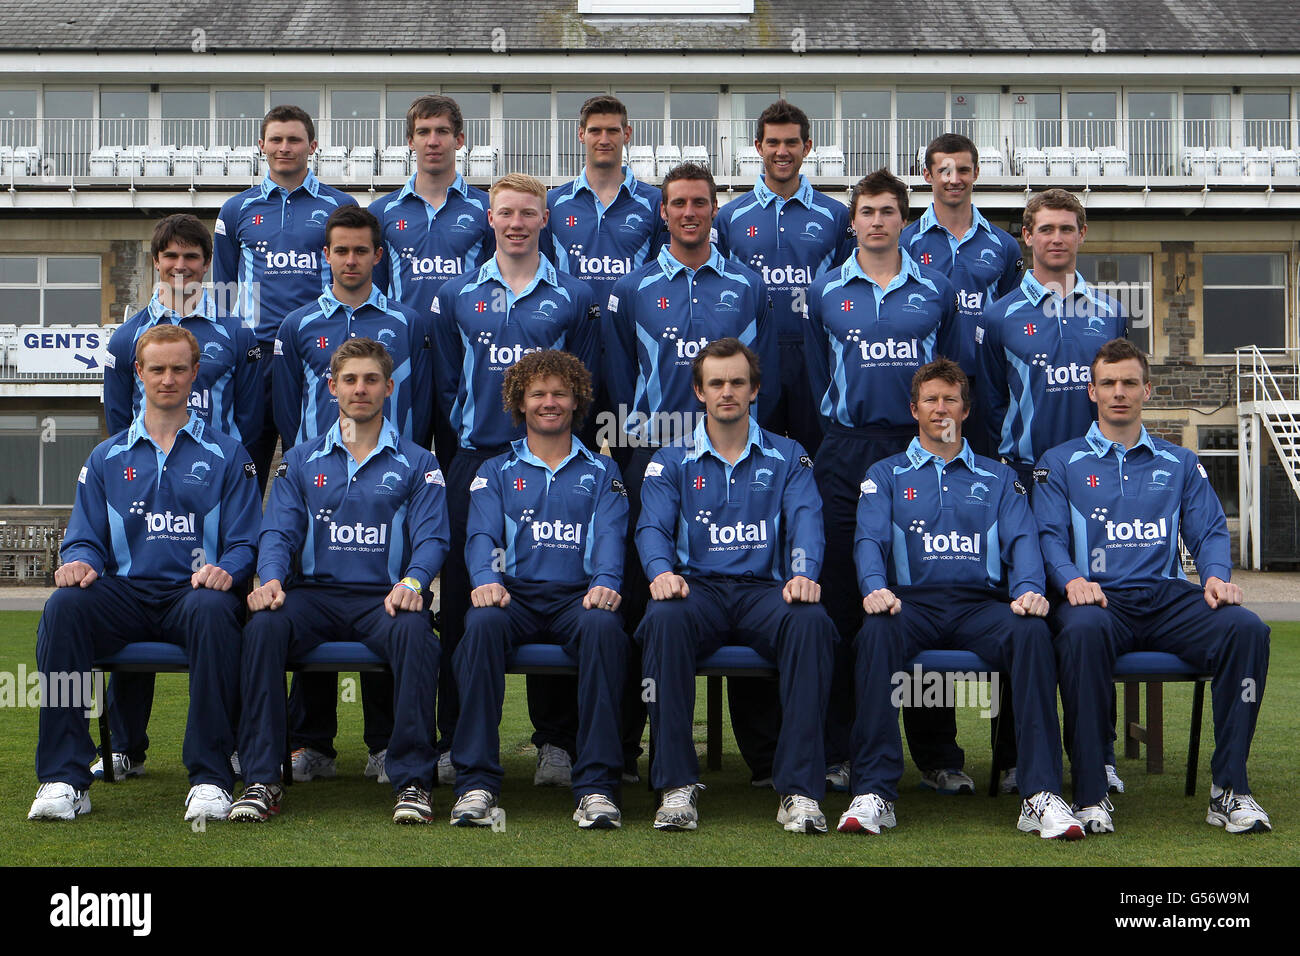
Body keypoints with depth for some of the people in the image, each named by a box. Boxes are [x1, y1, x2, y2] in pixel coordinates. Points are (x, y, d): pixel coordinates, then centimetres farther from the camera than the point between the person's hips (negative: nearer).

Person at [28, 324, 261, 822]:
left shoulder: (226, 455, 15)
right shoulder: (107, 458, 22)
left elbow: (245, 542, 7)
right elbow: (85, 538, 16)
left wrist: (224, 570, -16)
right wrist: (80, 562, -9)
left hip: (193, 592, -2)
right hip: (126, 591, 2)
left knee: (212, 608, -39)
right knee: (63, 606, -31)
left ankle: (210, 777, -35)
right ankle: (63, 777, -29)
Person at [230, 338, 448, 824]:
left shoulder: (416, 464, 12)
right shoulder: (301, 461, 18)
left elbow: (432, 538, 2)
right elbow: (279, 532, 9)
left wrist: (411, 582, -20)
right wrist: (271, 579, -14)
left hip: (383, 598, -1)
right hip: (314, 593, 1)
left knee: (414, 632, -36)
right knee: (264, 626, -31)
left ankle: (412, 779, -29)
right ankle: (262, 779, -26)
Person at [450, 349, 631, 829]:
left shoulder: (601, 471, 21)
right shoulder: (496, 472, 21)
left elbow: (609, 534, 5)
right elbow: (482, 534, 6)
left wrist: (604, 582, -18)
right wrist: (486, 579, -18)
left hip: (577, 596, 0)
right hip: (515, 594, 0)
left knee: (603, 626, -36)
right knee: (482, 623, -35)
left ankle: (596, 785, -36)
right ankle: (476, 783, -35)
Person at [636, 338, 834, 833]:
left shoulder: (787, 457, 16)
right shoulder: (671, 462, 16)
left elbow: (806, 519, 1)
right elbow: (653, 526, 3)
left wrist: (803, 574, -21)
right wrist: (661, 569, -22)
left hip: (765, 589, 0)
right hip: (698, 587, 0)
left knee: (810, 621, -35)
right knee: (664, 619, -36)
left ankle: (800, 789, -34)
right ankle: (677, 785, -33)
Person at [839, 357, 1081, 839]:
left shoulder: (999, 478, 23)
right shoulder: (886, 475, 20)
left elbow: (1021, 540, 8)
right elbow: (870, 539, 5)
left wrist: (1029, 590, -14)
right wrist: (875, 587, -18)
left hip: (981, 603, 1)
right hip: (912, 601, -1)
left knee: (1031, 632, -33)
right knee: (875, 633, -36)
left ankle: (1041, 795, -35)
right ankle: (874, 793, -37)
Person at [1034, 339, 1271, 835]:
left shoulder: (1179, 463, 23)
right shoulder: (1061, 463, 16)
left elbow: (1209, 531, 14)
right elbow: (1050, 535, 4)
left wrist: (1216, 575, -9)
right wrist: (1072, 579, -18)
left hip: (1168, 597, 3)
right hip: (1099, 597, -2)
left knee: (1245, 627, -28)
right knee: (1083, 629, -40)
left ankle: (1229, 786, -23)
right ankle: (1090, 793, -34)